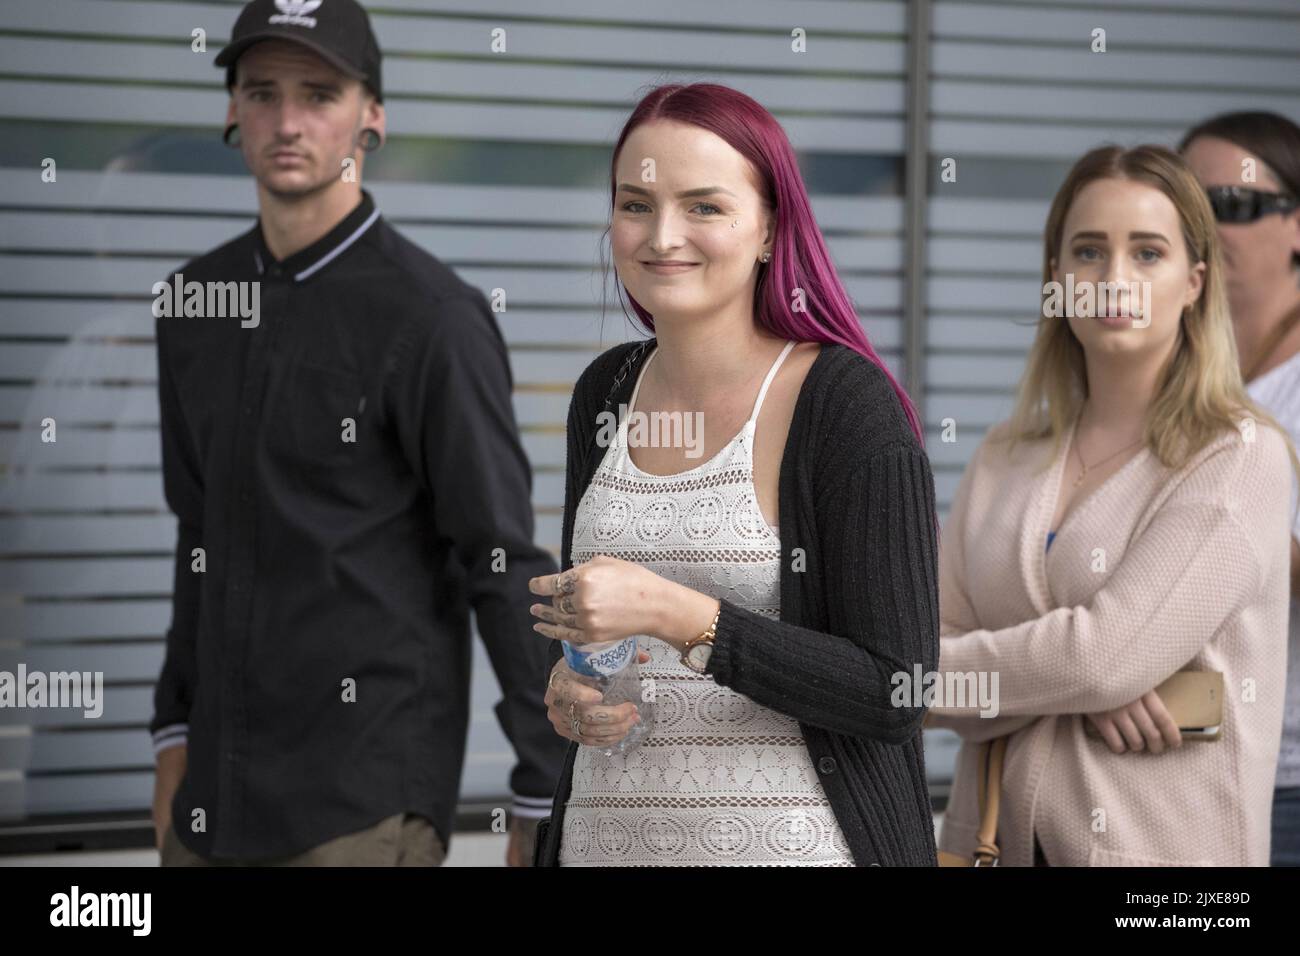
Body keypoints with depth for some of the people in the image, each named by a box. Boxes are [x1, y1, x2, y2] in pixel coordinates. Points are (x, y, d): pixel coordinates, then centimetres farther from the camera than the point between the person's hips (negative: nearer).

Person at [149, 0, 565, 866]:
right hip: (217, 793, 6)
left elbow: (506, 566, -11)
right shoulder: (198, 302, 10)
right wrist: (175, 737, 16)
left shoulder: (431, 316, -11)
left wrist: (545, 801, -11)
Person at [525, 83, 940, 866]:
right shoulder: (606, 391, 5)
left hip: (792, 838, -5)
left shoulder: (845, 400, -12)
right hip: (604, 836, 5)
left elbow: (896, 694, -16)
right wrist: (569, 681, -3)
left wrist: (678, 615, -22)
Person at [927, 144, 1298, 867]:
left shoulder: (1239, 457, -9)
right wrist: (1078, 695, -19)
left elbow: (1108, 653, -17)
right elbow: (938, 639, 0)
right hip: (996, 833, 4)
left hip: (1163, 838, -4)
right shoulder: (1004, 460, 6)